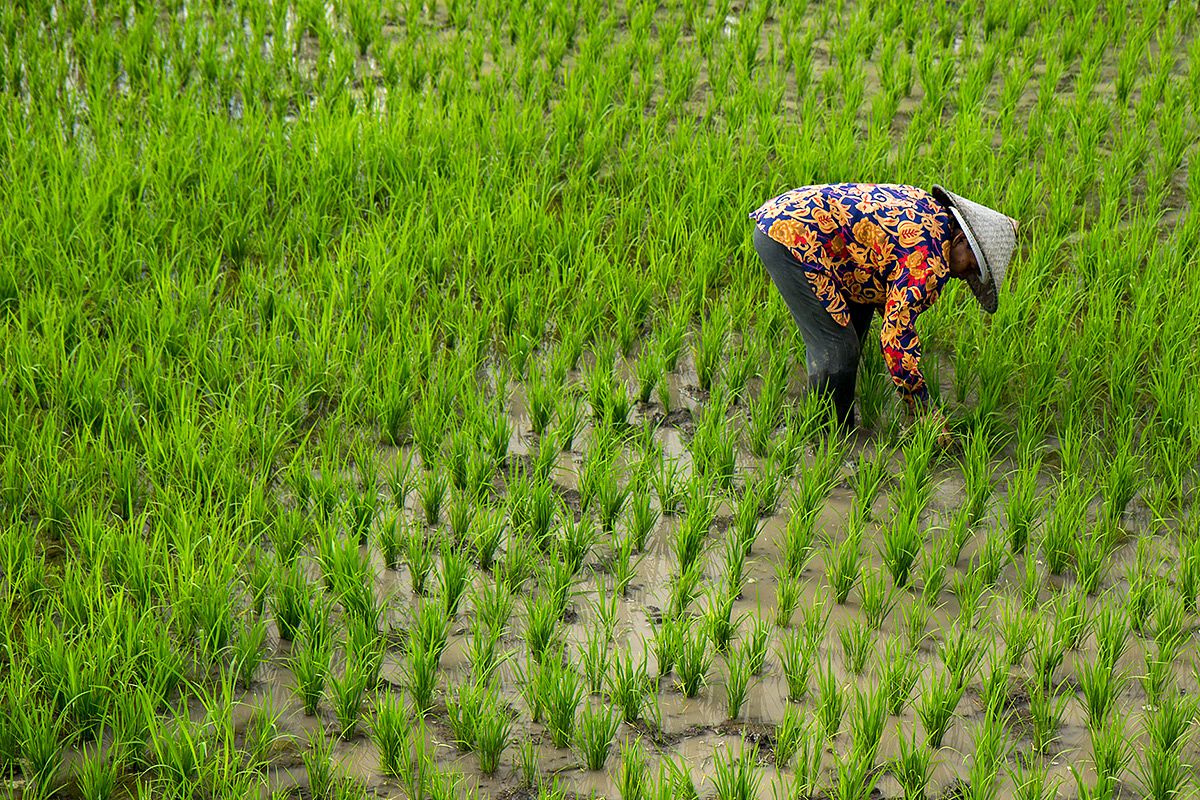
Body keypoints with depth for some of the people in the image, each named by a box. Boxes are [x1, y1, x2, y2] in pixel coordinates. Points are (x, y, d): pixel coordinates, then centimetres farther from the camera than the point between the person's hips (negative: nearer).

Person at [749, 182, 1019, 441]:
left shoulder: (930, 209, 14)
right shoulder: (929, 262, -15)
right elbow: (896, 333, -15)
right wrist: (926, 412, -8)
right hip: (791, 236, -11)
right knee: (838, 350, -8)